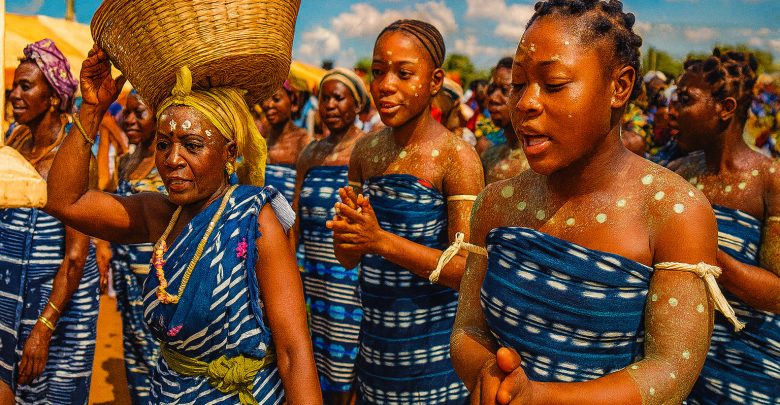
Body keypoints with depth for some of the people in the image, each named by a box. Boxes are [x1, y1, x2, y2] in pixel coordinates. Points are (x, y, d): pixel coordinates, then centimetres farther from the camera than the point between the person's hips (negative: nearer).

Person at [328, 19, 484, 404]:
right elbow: (348, 258, 7)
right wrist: (346, 233, -16)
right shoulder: (365, 150, 3)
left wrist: (381, 240, -27)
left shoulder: (457, 156, -14)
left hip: (435, 342, -5)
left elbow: (468, 270, -18)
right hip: (375, 340, 5)